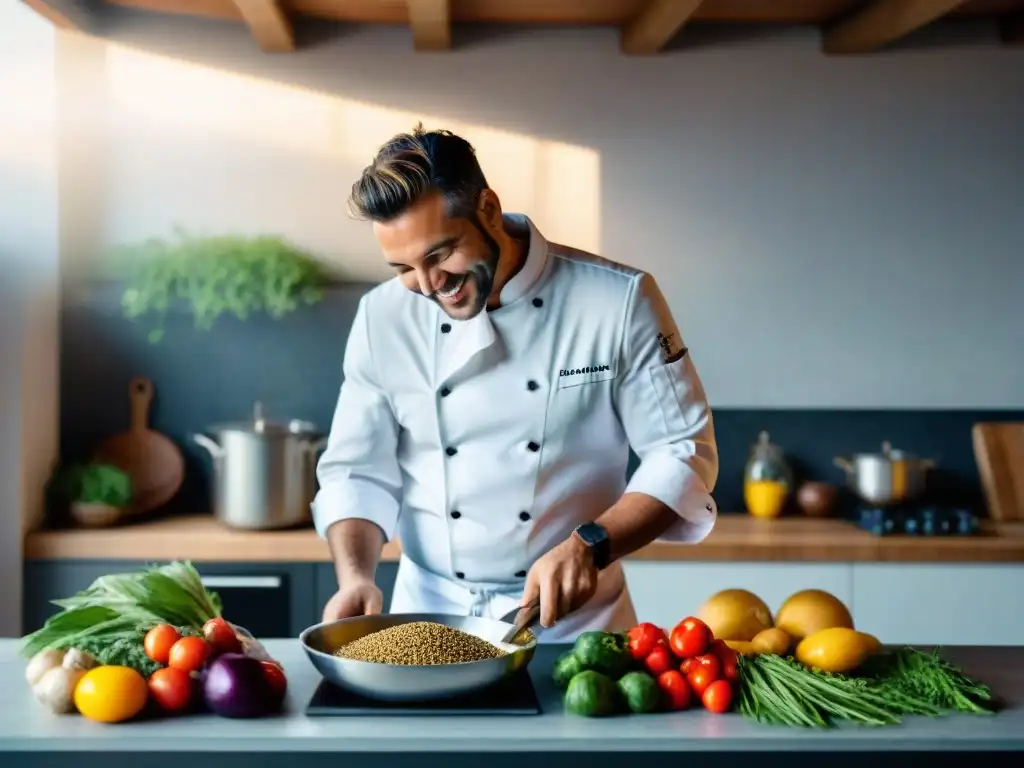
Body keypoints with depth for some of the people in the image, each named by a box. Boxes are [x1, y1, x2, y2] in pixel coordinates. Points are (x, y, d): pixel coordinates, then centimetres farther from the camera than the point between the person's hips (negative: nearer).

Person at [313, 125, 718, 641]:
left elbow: (682, 454, -6)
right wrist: (355, 576, -12)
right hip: (429, 617, 2)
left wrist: (590, 546, -19)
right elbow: (356, 470, 5)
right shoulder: (383, 318, -1)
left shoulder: (618, 300, -9)